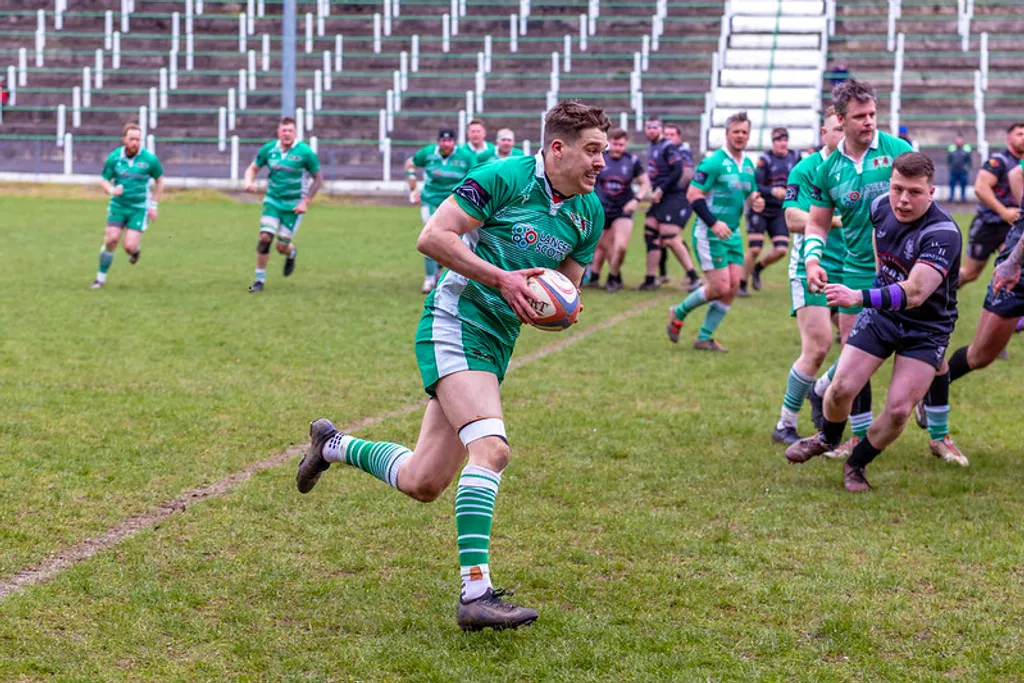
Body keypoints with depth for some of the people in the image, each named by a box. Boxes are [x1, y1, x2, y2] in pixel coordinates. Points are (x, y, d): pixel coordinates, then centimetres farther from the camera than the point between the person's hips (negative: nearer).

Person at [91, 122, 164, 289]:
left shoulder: (149, 158, -10)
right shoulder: (114, 157, -5)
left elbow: (159, 180, 5)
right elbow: (104, 181, 3)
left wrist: (154, 205, 1)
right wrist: (111, 190, -21)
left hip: (139, 208, -2)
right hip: (118, 205, 2)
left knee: (130, 247, -12)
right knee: (111, 239, -10)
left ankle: (136, 249, 28)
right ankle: (101, 278, 8)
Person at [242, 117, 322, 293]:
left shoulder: (305, 152, -12)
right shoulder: (268, 149, -3)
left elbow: (318, 178, -4)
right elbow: (253, 168, 9)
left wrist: (306, 202, -11)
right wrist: (249, 181, -15)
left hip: (294, 205, -2)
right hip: (272, 201, 2)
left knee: (282, 247, -2)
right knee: (265, 238, -13)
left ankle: (291, 253, 37)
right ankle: (260, 280, 1)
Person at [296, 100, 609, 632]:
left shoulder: (590, 212, 8)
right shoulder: (505, 177, -12)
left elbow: (566, 287, 19)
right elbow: (432, 236, -14)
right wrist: (501, 278, -19)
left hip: (497, 344, 8)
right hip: (456, 323, -8)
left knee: (421, 484, 8)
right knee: (491, 448, -27)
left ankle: (334, 445, 36)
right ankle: (476, 594, -26)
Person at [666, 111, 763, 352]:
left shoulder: (748, 165, 12)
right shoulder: (714, 163, -13)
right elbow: (693, 195, -15)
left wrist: (754, 202, -1)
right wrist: (714, 223, -24)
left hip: (732, 233, 8)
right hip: (709, 233, -8)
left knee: (733, 286, 0)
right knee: (720, 287, -11)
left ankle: (704, 337, 11)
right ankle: (679, 313, 14)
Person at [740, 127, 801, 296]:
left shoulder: (795, 157, 2)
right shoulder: (765, 159, -13)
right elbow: (754, 185, -19)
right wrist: (772, 191, -33)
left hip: (779, 212, 5)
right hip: (760, 210, -5)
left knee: (781, 250, -6)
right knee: (754, 249, -7)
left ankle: (758, 268, 23)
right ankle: (742, 284, 10)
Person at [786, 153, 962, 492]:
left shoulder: (942, 233, -29)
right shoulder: (881, 206, -9)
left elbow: (914, 293, -41)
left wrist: (859, 297, -52)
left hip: (927, 328, -4)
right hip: (881, 314, 4)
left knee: (898, 409, -13)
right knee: (842, 388, -6)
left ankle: (857, 464, 14)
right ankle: (828, 439, 28)